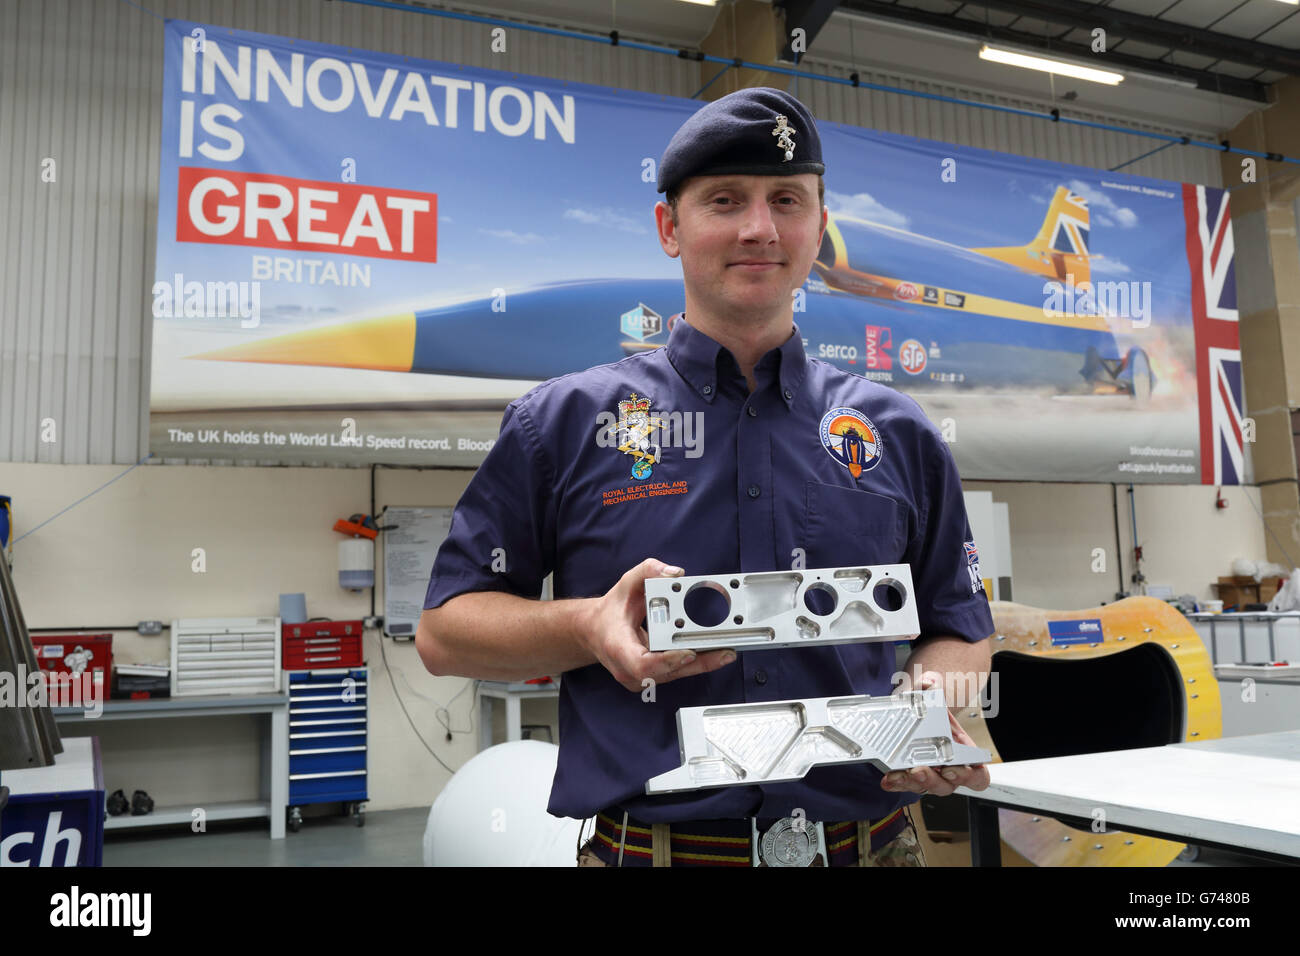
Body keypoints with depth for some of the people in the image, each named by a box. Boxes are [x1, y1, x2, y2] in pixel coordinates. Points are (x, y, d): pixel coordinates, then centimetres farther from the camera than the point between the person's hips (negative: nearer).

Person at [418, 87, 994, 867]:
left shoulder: (900, 434, 5)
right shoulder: (564, 421, -1)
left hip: (867, 840, 2)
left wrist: (931, 704, -10)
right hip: (647, 843, -1)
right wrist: (588, 627, -18)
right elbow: (444, 632, 0)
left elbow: (961, 633, 12)